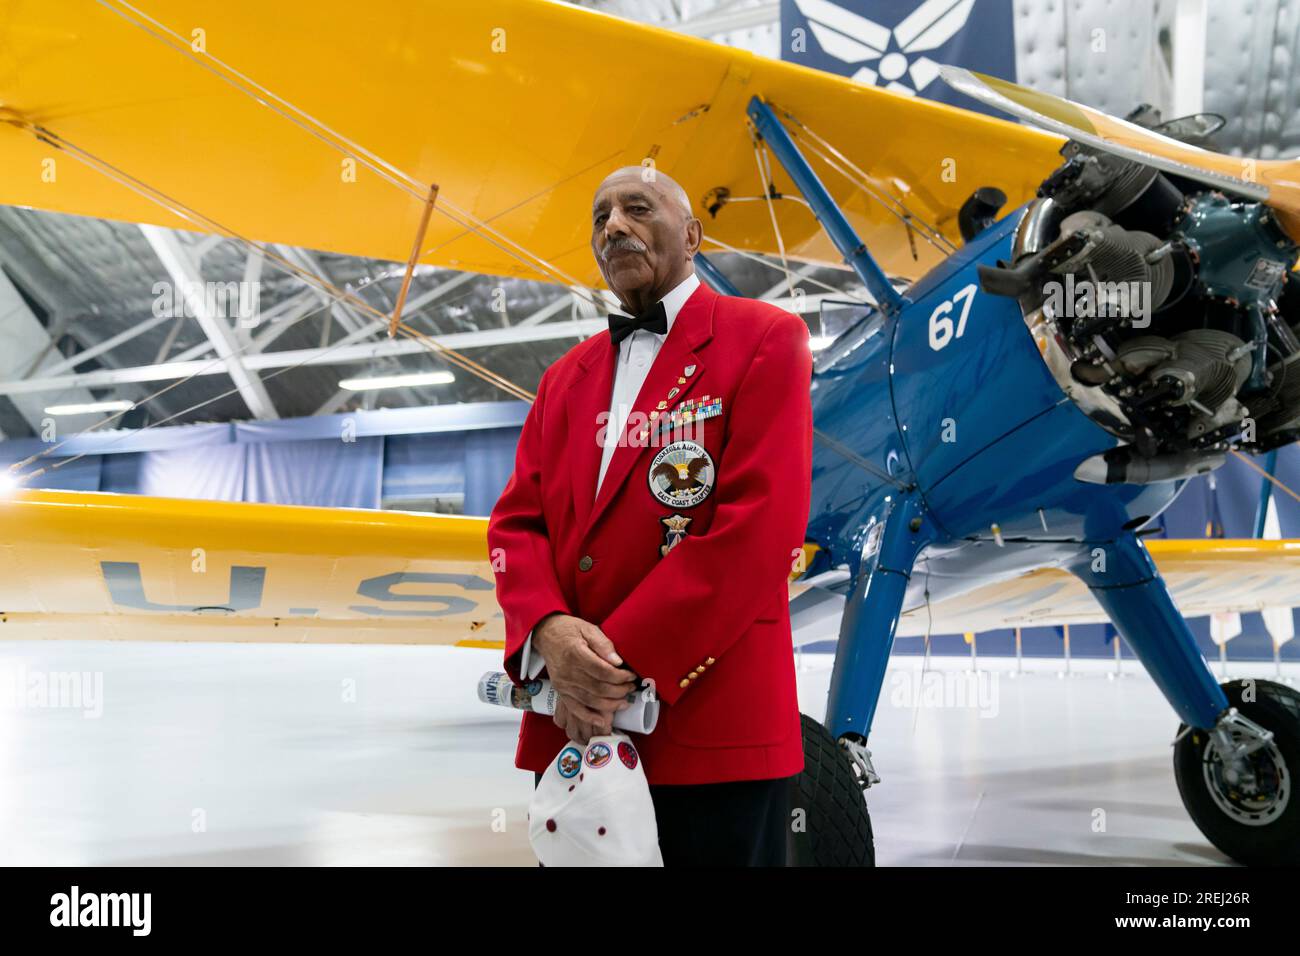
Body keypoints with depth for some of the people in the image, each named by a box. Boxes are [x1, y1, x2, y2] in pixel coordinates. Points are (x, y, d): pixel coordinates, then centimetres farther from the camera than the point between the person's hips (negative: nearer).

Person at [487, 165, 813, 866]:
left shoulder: (765, 340, -2)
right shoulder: (567, 377, 18)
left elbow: (759, 524, -13)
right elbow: (517, 521, 10)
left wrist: (624, 658, -17)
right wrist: (549, 631, -12)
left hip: (713, 733, -5)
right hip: (570, 728, 6)